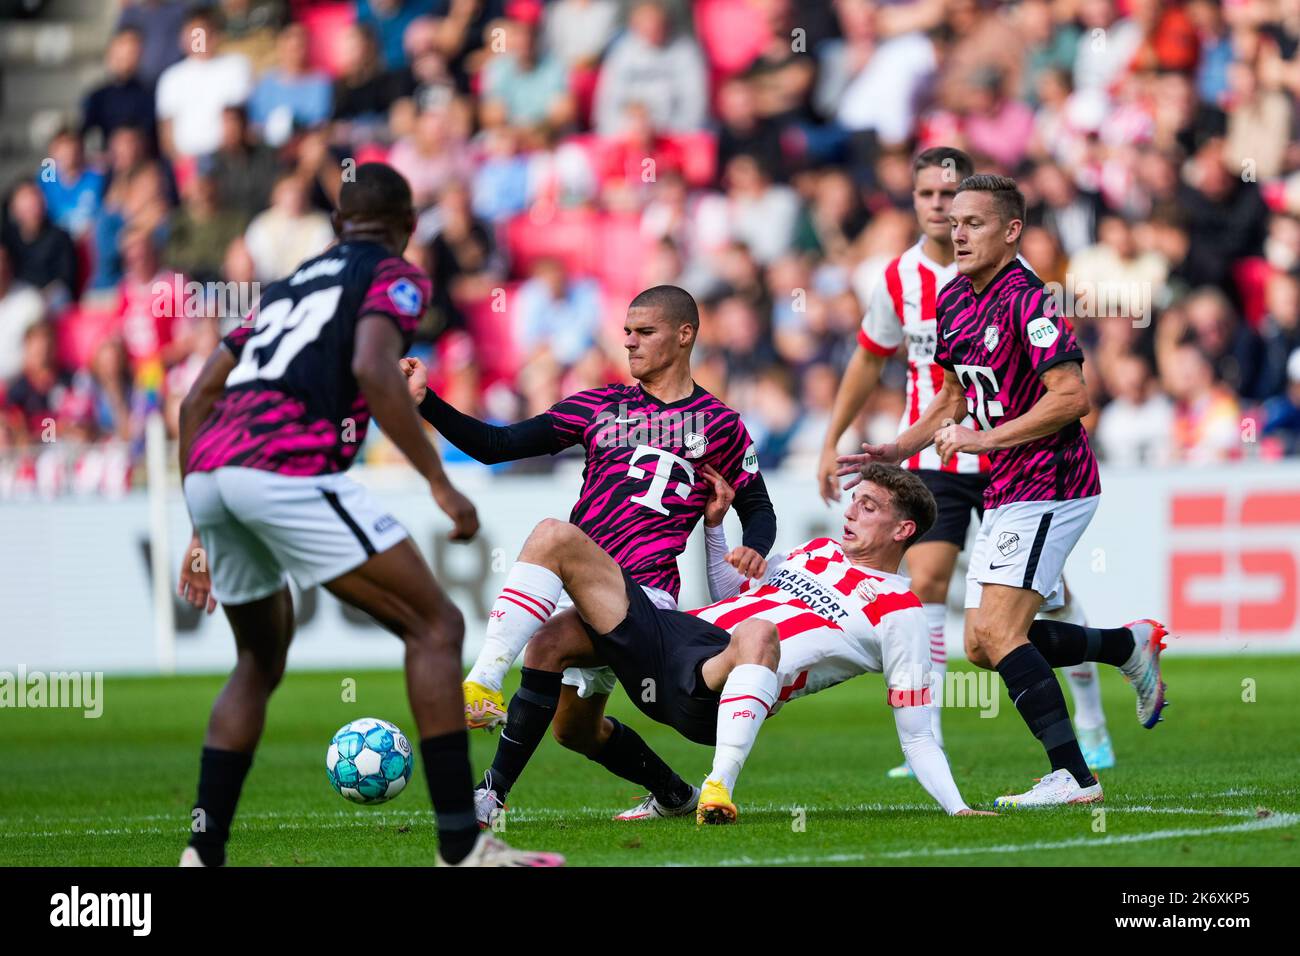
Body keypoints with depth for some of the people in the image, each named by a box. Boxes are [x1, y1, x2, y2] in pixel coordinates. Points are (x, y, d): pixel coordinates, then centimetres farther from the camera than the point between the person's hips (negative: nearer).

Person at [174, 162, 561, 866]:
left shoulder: (287, 287, 31)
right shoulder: (394, 276, 11)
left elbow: (196, 399, 27)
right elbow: (372, 370, -10)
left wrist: (202, 532, 31)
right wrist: (439, 483, -10)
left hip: (206, 471, 7)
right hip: (287, 467, -7)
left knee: (260, 661, 27)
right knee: (434, 625, 1)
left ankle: (203, 854, 20)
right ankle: (462, 848, -6)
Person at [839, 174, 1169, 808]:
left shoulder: (1026, 301, -18)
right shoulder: (954, 301, 11)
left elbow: (1071, 397, -24)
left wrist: (984, 439, -21)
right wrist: (895, 451, 14)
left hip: (1048, 487, -10)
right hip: (1006, 494, 10)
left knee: (997, 634, -16)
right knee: (983, 644, 11)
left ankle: (1072, 777, -13)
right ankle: (1131, 645, 26)